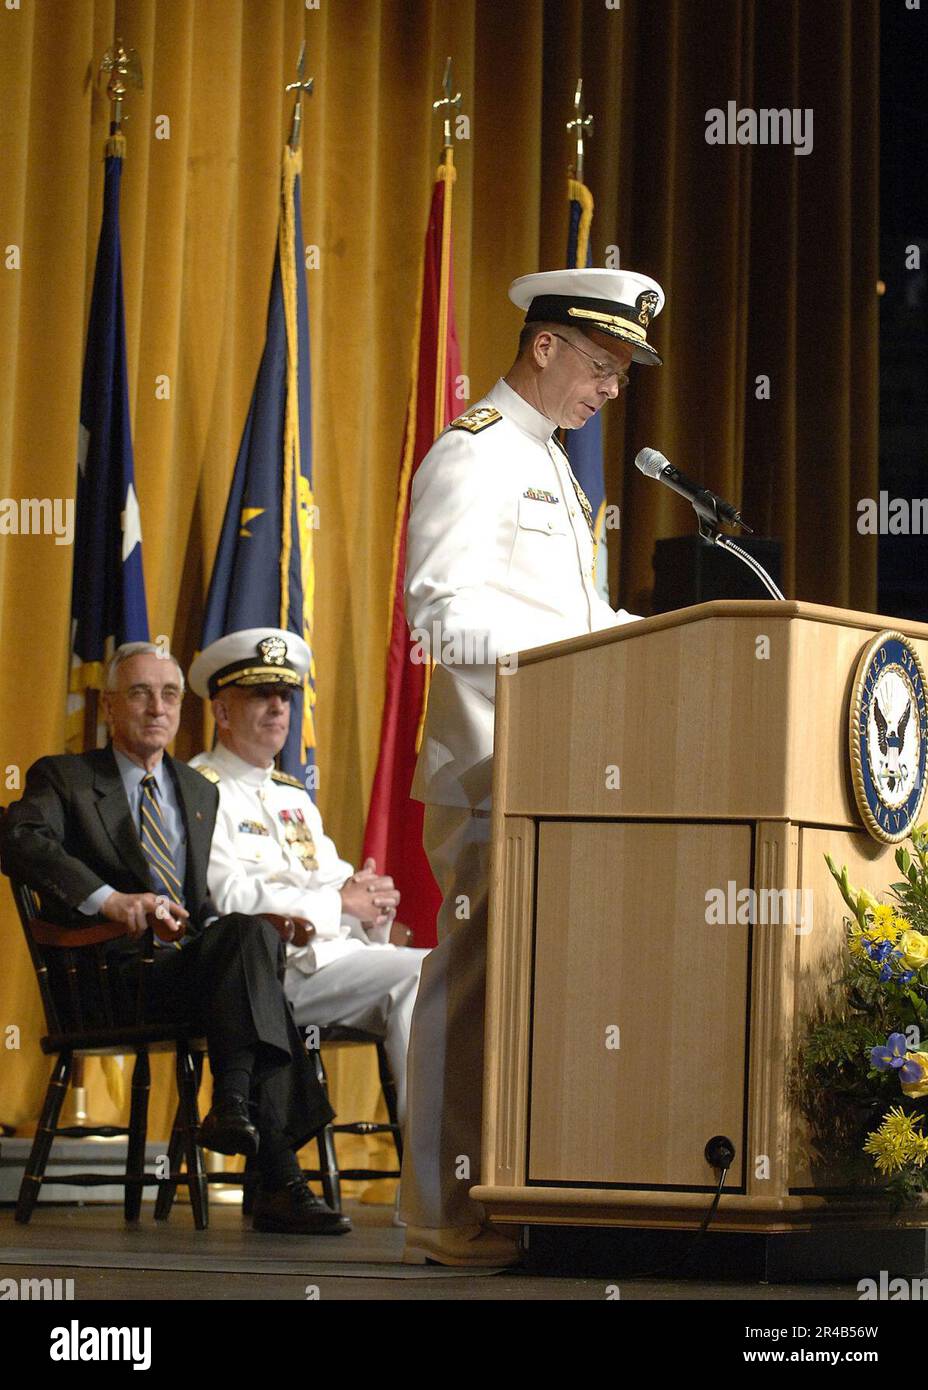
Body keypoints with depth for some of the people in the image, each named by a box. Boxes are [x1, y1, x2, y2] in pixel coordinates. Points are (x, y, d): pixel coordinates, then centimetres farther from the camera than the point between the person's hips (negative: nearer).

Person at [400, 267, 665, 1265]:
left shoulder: (551, 464, 23)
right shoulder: (472, 454, -7)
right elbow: (441, 614, -17)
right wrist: (578, 642, -24)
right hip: (488, 766, -9)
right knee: (478, 980, -8)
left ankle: (510, 1201, 12)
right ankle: (450, 1220, -5)